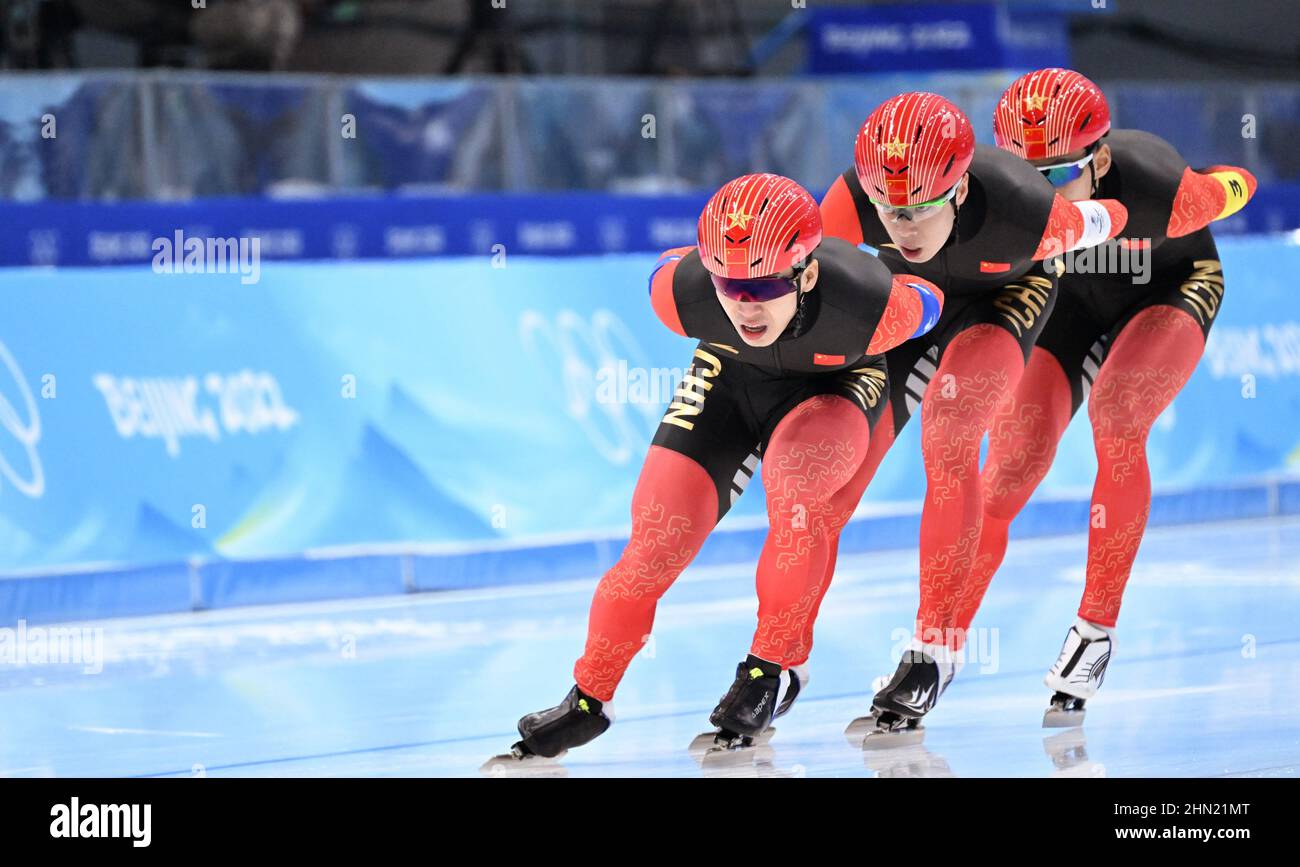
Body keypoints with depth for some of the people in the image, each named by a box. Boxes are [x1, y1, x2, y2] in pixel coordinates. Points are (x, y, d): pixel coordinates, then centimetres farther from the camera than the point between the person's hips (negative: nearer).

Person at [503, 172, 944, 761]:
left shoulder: (874, 308, -40)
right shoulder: (680, 292, -34)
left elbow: (930, 303, -16)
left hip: (837, 382, -2)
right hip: (731, 374, 2)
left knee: (795, 481, -33)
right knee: (658, 540, -6)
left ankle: (775, 668, -13)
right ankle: (589, 699, 16)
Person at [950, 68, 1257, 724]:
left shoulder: (1157, 189, -39)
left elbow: (1235, 186, -15)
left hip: (1170, 285, -2)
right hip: (1065, 295, 3)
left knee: (1116, 413, -29)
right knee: (1015, 458, -11)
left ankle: (1097, 630, -14)